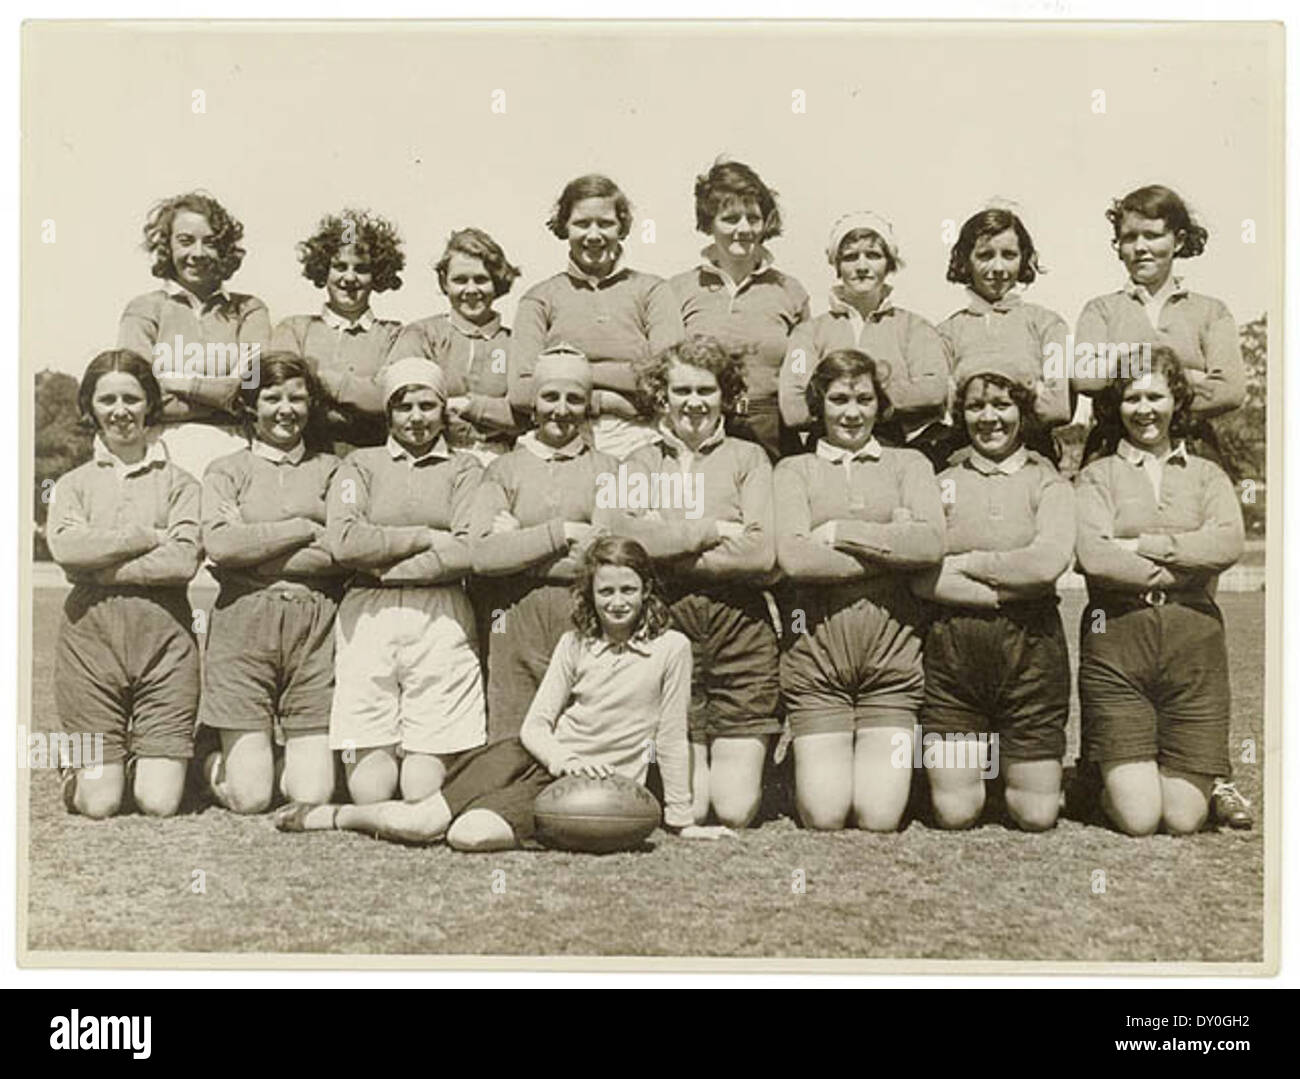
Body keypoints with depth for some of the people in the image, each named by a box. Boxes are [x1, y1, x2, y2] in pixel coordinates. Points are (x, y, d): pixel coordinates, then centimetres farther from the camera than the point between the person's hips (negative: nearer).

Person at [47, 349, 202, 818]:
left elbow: (184, 561, -8)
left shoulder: (179, 483, 8)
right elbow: (65, 546, -7)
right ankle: (82, 771, 34)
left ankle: (143, 762, 30)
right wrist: (150, 535, -7)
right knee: (100, 803, 0)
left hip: (163, 631, -1)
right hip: (90, 634, 1)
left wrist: (100, 565, -7)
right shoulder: (73, 483, 14)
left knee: (159, 803, -3)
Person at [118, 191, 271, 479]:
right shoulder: (144, 310, 10)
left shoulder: (249, 309, 13)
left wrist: (180, 381, -2)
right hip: (168, 454, -1)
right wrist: (228, 389, -1)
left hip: (234, 454, 1)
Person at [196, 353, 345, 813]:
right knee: (250, 797, -3)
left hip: (316, 622, 1)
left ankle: (282, 756, 30)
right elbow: (219, 543, -7)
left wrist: (255, 542, -3)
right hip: (243, 621, -1)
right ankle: (216, 762, 30)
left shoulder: (331, 469, 14)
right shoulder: (226, 470, 11)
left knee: (312, 795, -2)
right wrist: (306, 528, -4)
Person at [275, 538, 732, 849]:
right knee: (418, 823, -11)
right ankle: (330, 815, 14)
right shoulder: (575, 644, 5)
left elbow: (671, 739, -1)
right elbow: (535, 724, 3)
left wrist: (681, 820, 1)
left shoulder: (671, 648, -5)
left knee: (469, 836, -28)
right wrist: (562, 759, -19)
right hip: (535, 758, 3)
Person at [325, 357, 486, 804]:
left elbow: (469, 551, -3)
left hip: (441, 620, 0)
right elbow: (344, 540, -3)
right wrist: (428, 538, -3)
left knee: (425, 796, -4)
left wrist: (386, 567, -4)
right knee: (370, 793, -3)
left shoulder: (464, 469, 14)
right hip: (367, 619, 1)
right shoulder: (360, 464, 15)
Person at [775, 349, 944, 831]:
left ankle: (882, 762, 27)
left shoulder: (908, 463, 15)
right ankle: (819, 761, 28)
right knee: (824, 814, -3)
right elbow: (792, 556, -8)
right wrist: (891, 545, -5)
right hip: (816, 646, 0)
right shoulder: (794, 470, 11)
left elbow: (931, 543, -5)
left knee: (880, 816, -4)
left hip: (892, 642, 1)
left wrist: (839, 531, -5)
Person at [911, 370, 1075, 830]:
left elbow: (1048, 562, -13)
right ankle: (975, 762, 32)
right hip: (951, 647, 1)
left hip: (1031, 644, 0)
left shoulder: (1048, 483, 5)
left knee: (1037, 815, 3)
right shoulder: (942, 484, 8)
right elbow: (922, 576, -5)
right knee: (954, 814, 0)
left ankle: (1018, 769, 35)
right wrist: (1006, 590, -12)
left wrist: (964, 562, -6)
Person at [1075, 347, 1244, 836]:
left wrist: (1141, 545, -8)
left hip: (1195, 643, 2)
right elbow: (1093, 557, -9)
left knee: (1184, 818, 0)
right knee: (1138, 817, -6)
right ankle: (1102, 781, 27)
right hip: (1116, 638, -2)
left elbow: (1228, 543, -5)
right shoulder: (1097, 476, 8)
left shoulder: (1207, 475, 15)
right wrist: (1188, 564, -6)